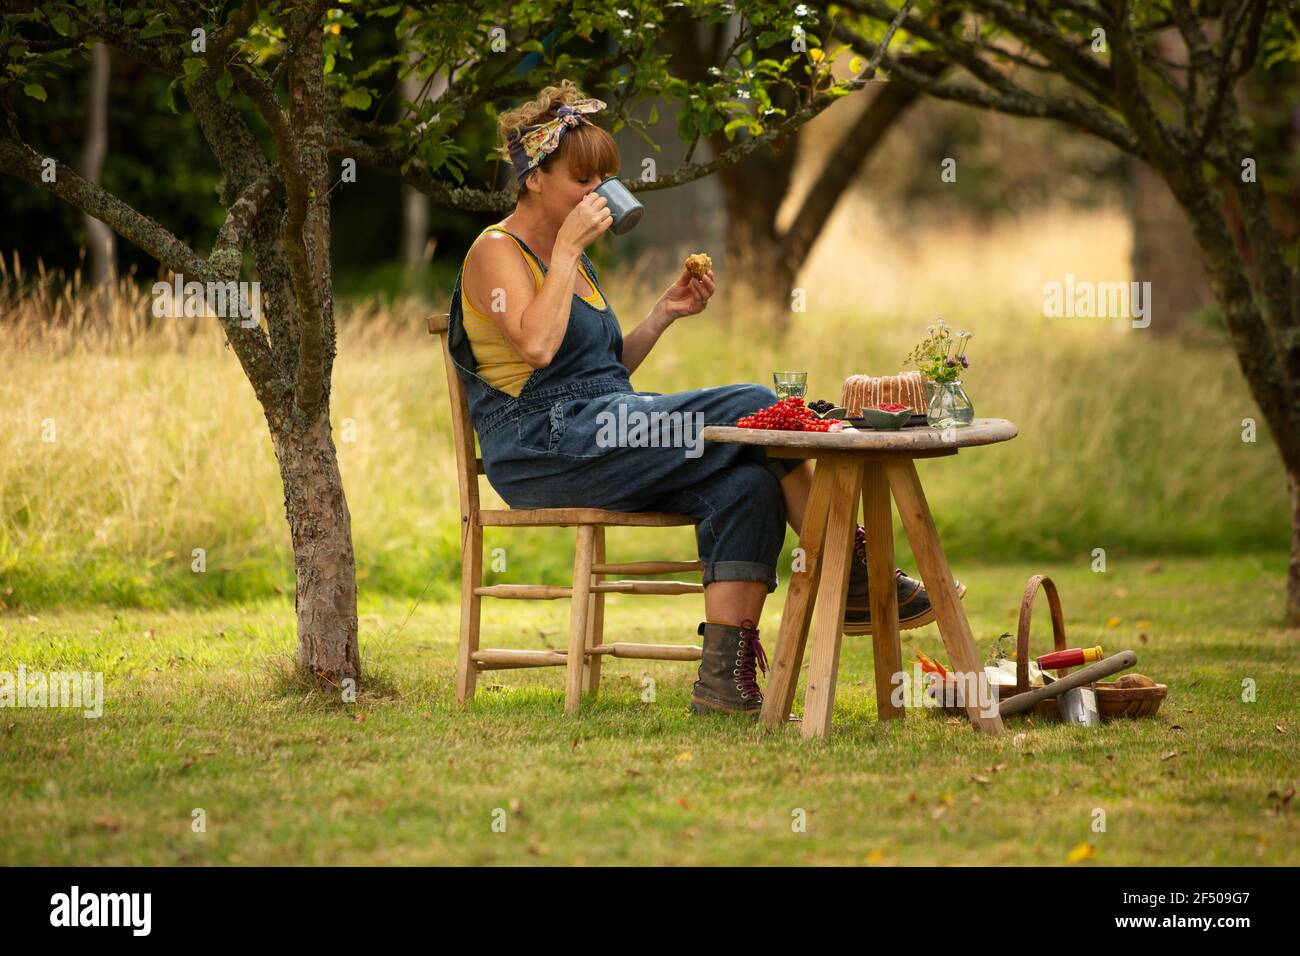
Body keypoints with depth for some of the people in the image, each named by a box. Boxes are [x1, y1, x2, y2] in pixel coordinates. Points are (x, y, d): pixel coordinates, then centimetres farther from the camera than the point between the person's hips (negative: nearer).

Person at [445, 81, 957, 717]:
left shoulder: (573, 261, 23)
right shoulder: (495, 253, -4)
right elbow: (538, 345, -22)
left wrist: (664, 313, 13)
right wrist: (568, 248, -15)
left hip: (600, 437, 9)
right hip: (548, 446, -9)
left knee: (746, 485, -19)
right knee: (752, 409, -17)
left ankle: (724, 683, -27)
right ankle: (851, 575, -4)